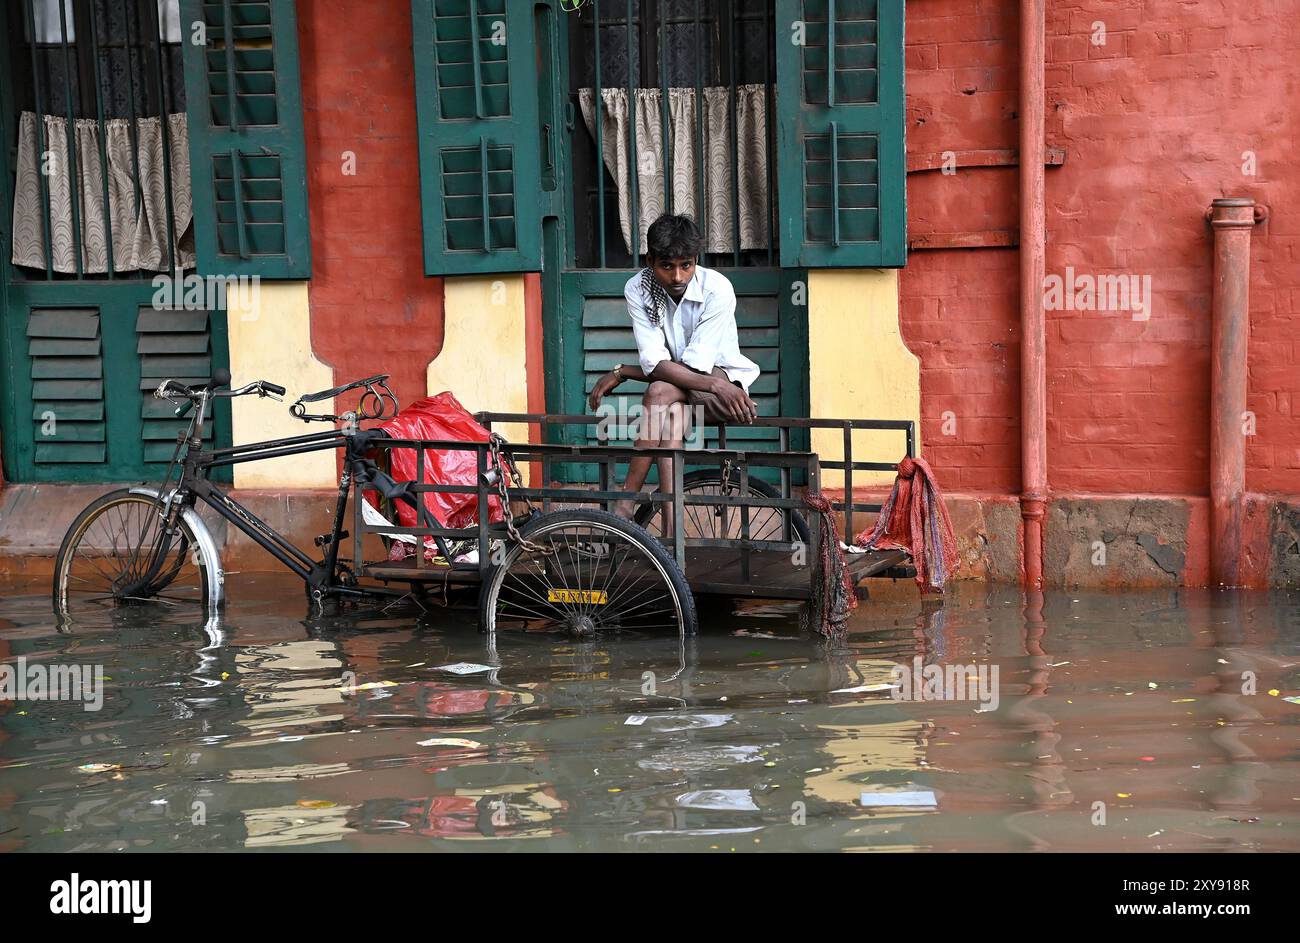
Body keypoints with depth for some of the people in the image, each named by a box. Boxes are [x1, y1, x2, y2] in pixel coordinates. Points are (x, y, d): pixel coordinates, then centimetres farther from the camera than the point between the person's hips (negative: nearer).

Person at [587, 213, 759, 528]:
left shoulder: (717, 289, -20)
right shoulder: (637, 289, -11)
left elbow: (696, 366, -23)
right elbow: (655, 363, -20)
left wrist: (621, 372, -20)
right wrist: (716, 386, -35)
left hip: (725, 380, -3)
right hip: (679, 395, 3)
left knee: (661, 391, -32)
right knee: (671, 410, -34)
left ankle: (625, 503, -28)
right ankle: (671, 530, -40)